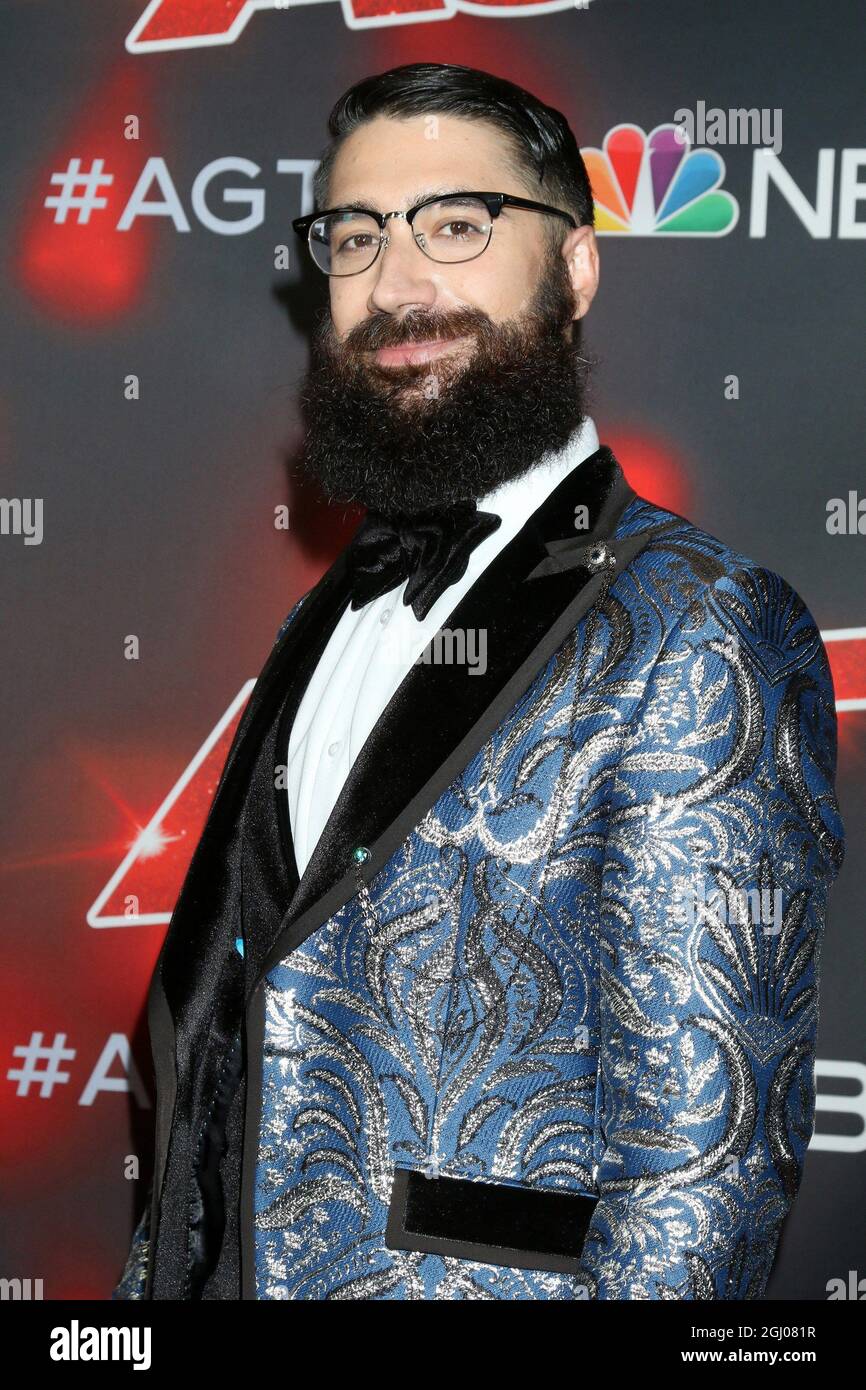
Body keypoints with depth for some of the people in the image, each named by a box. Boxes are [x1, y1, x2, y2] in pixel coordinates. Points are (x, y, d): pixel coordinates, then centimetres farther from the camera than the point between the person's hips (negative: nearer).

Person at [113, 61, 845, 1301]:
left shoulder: (700, 636, -16)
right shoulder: (332, 617, 9)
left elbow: (701, 1166, -20)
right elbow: (227, 1035, 12)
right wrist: (153, 1275, 9)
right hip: (220, 1276, 7)